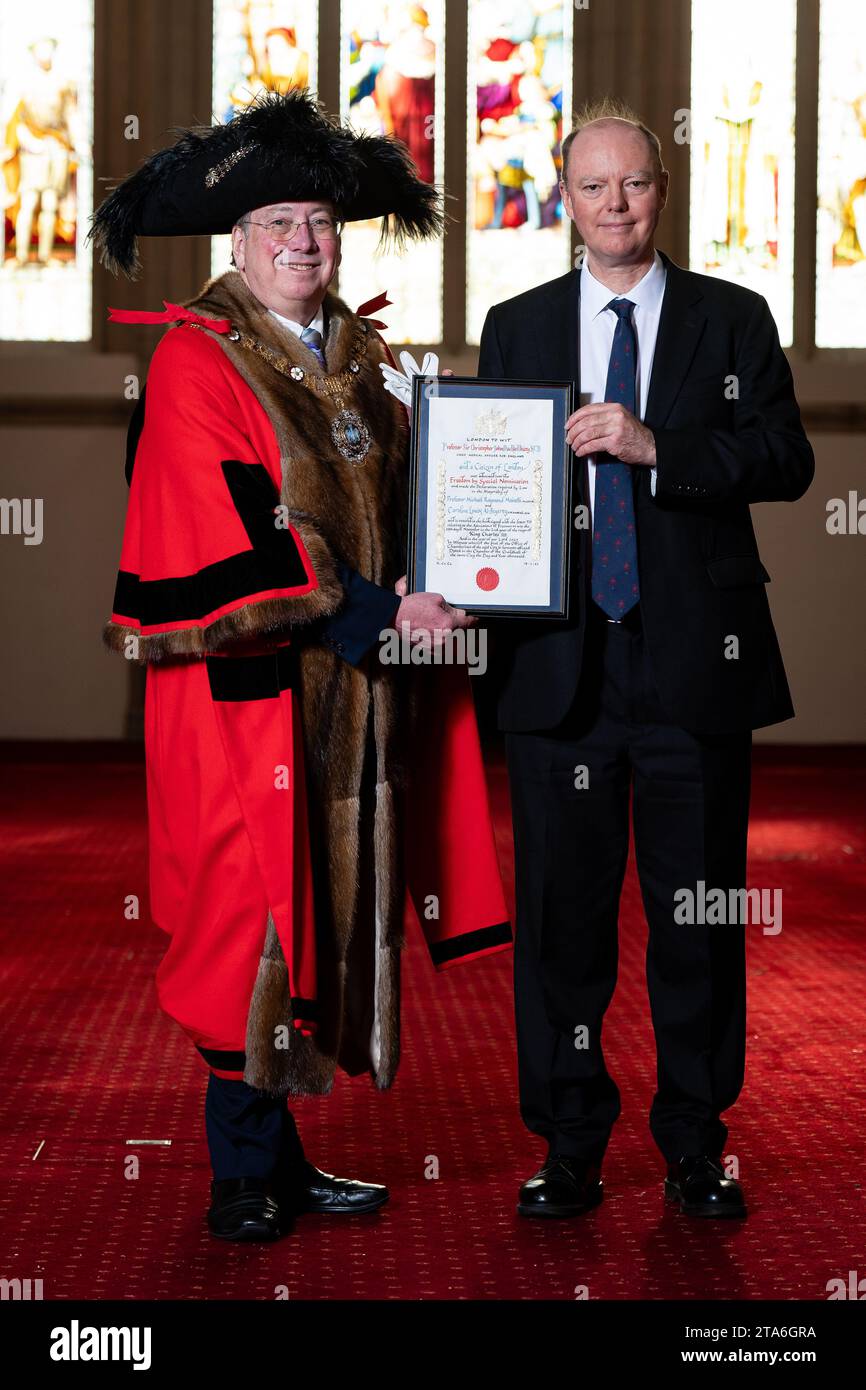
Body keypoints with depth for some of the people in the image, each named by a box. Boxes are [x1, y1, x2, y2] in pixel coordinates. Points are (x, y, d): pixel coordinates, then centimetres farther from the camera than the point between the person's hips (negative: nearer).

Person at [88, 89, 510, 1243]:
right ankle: (246, 1176, 8)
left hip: (351, 684, 7)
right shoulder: (195, 363, -8)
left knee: (334, 902, 10)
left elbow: (390, 505, 21)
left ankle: (279, 1156, 21)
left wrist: (424, 592, 1)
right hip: (247, 684, -7)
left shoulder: (358, 359, 14)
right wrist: (370, 608, -18)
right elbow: (235, 539, -16)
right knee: (252, 911, -4)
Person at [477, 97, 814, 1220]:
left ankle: (696, 1145, 18)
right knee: (562, 908, 4)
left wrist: (656, 446, -18)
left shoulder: (733, 320, 7)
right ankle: (570, 1146, 16)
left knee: (700, 910, 5)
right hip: (560, 658, 1)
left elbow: (787, 459, -5)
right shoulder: (516, 326, 12)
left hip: (695, 661, -1)